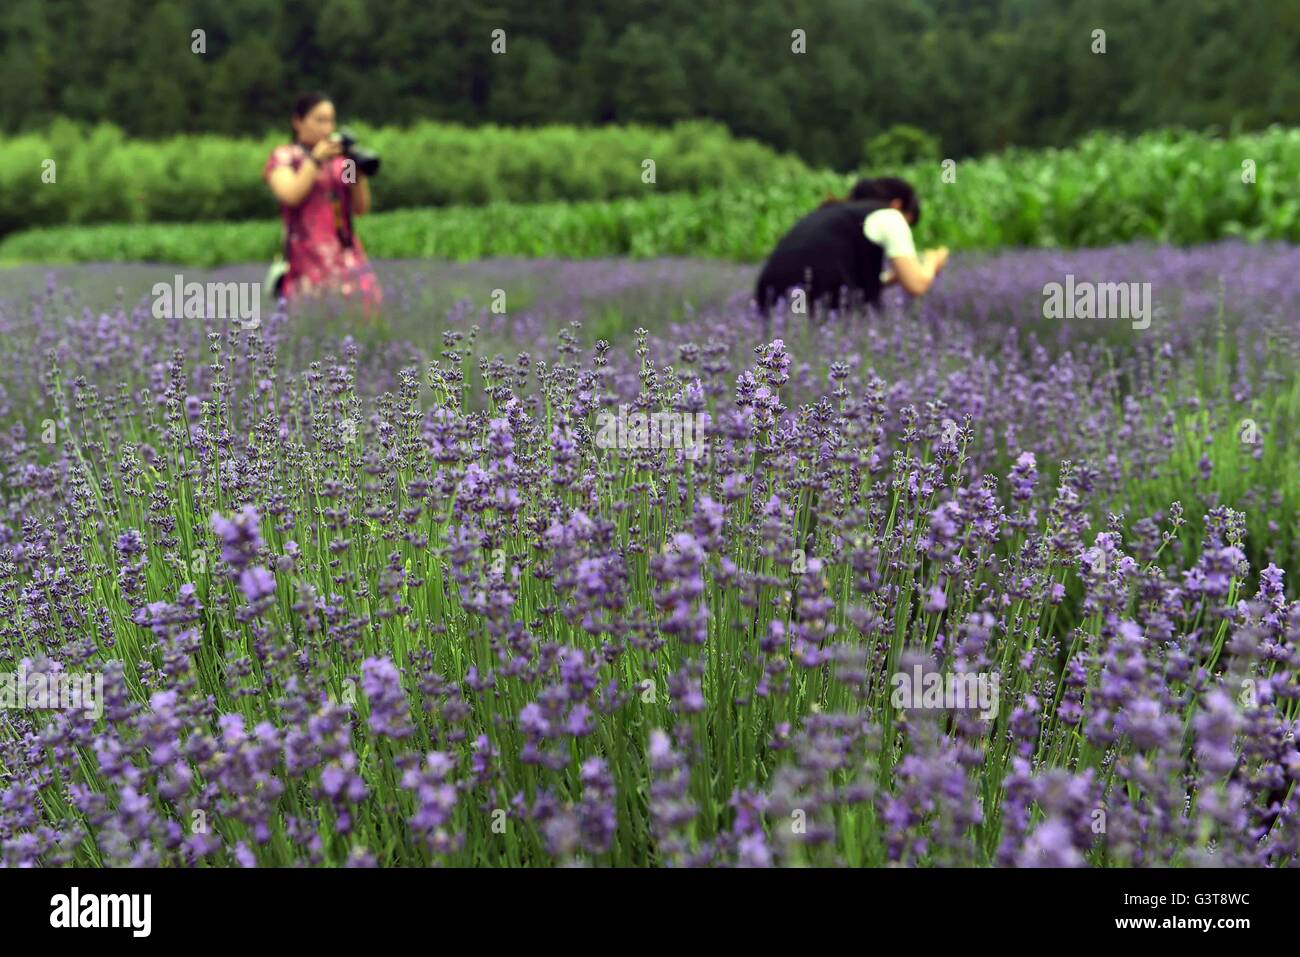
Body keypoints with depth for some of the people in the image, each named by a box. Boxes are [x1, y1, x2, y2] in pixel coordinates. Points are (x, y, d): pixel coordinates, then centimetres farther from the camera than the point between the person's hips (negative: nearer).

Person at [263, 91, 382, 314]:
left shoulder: (338, 158, 16)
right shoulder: (284, 157, 6)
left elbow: (361, 208, 14)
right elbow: (290, 195, -12)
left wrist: (358, 169, 2)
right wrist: (316, 159, -8)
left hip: (347, 253, 4)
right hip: (309, 259, -4)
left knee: (369, 313, -10)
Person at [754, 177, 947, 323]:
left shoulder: (830, 211, 31)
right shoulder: (889, 215, 12)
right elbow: (916, 285, 5)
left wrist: (892, 276, 43)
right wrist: (931, 262, 26)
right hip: (823, 306, -7)